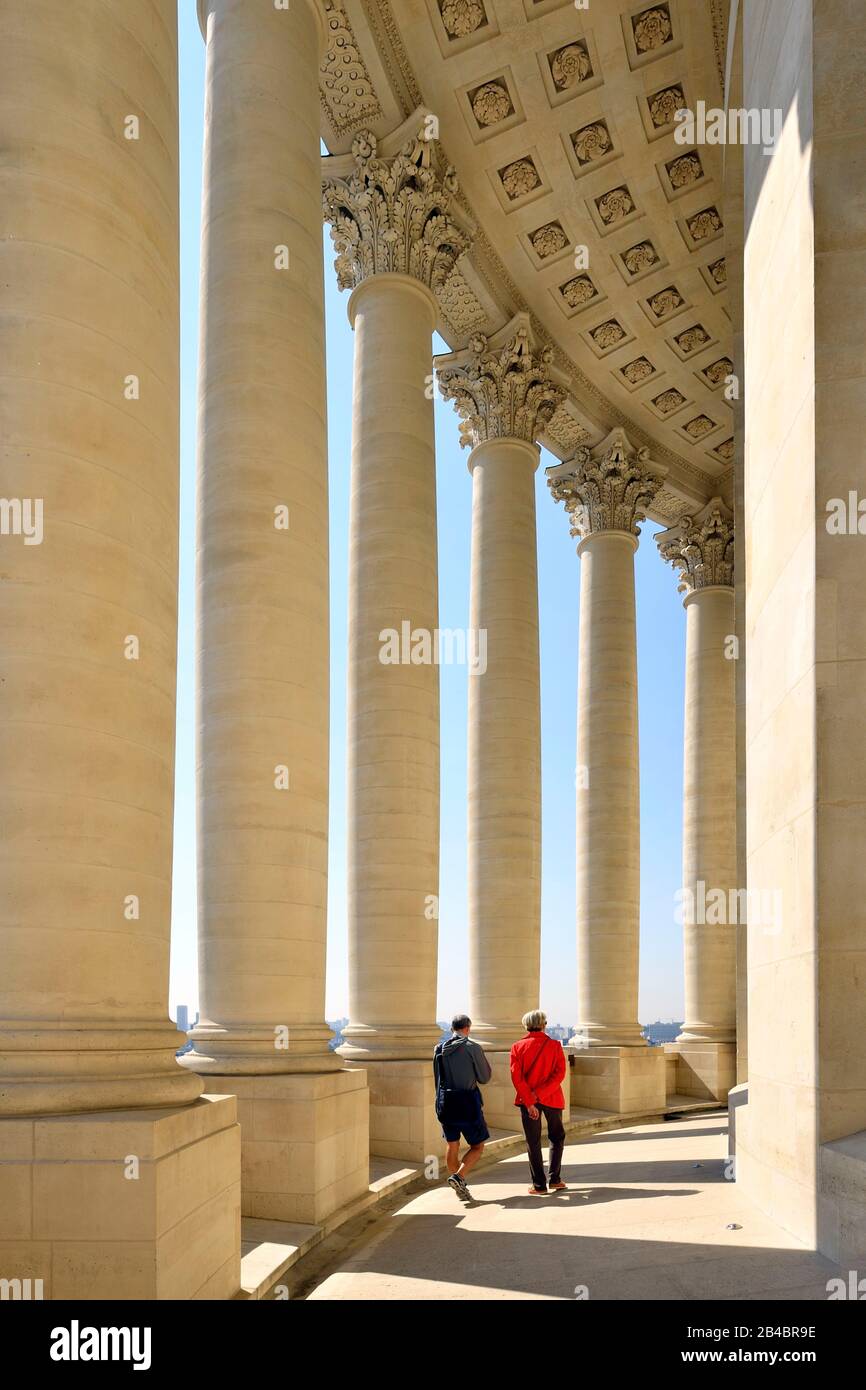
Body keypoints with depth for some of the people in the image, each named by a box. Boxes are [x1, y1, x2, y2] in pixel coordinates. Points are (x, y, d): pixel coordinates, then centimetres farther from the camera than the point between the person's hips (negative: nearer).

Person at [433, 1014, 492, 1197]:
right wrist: (484, 1061, 13)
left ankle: (460, 1188, 20)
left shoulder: (439, 1049, 5)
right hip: (468, 1102, -5)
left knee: (452, 1146, 15)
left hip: (445, 1101, 5)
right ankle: (459, 1176, -13)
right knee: (477, 1146, 7)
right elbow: (484, 1078, -3)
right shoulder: (472, 1048, -10)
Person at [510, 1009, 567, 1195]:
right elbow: (560, 1073, -13)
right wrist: (540, 1094, -15)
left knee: (533, 1142, 8)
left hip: (527, 1100, 0)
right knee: (557, 1137, 19)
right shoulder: (555, 1045, -4)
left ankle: (539, 1184, 7)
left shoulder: (518, 1047, -4)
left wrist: (529, 1102, -13)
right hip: (552, 1099, 0)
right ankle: (554, 1179, 15)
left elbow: (517, 1077, -11)